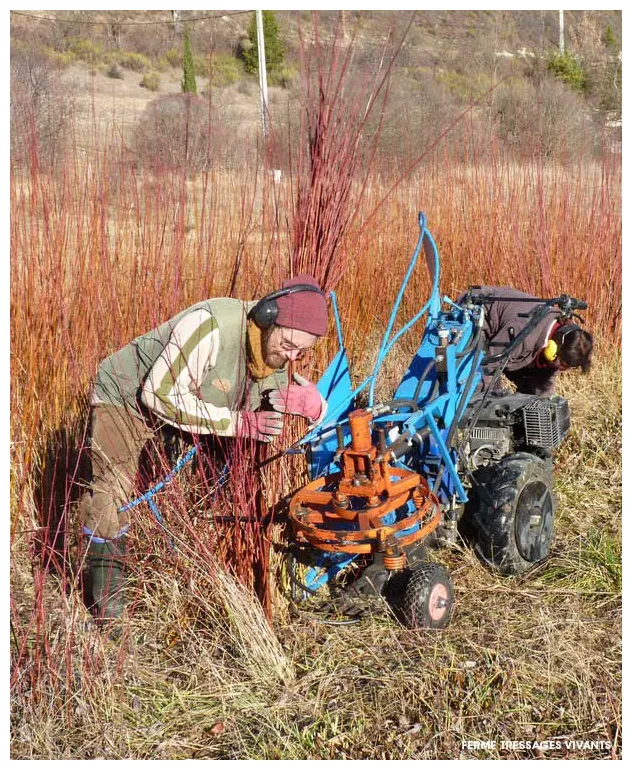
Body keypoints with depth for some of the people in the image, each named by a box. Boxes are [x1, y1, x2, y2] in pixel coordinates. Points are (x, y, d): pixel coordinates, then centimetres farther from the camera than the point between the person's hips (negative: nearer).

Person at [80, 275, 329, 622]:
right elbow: (160, 395, -36)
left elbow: (319, 408, -1)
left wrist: (297, 397, -27)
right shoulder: (211, 325, -37)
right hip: (124, 396, -7)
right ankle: (109, 593, -8)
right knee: (113, 488, -21)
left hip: (180, 410, 7)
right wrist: (240, 423, -37)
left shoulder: (275, 359, -13)